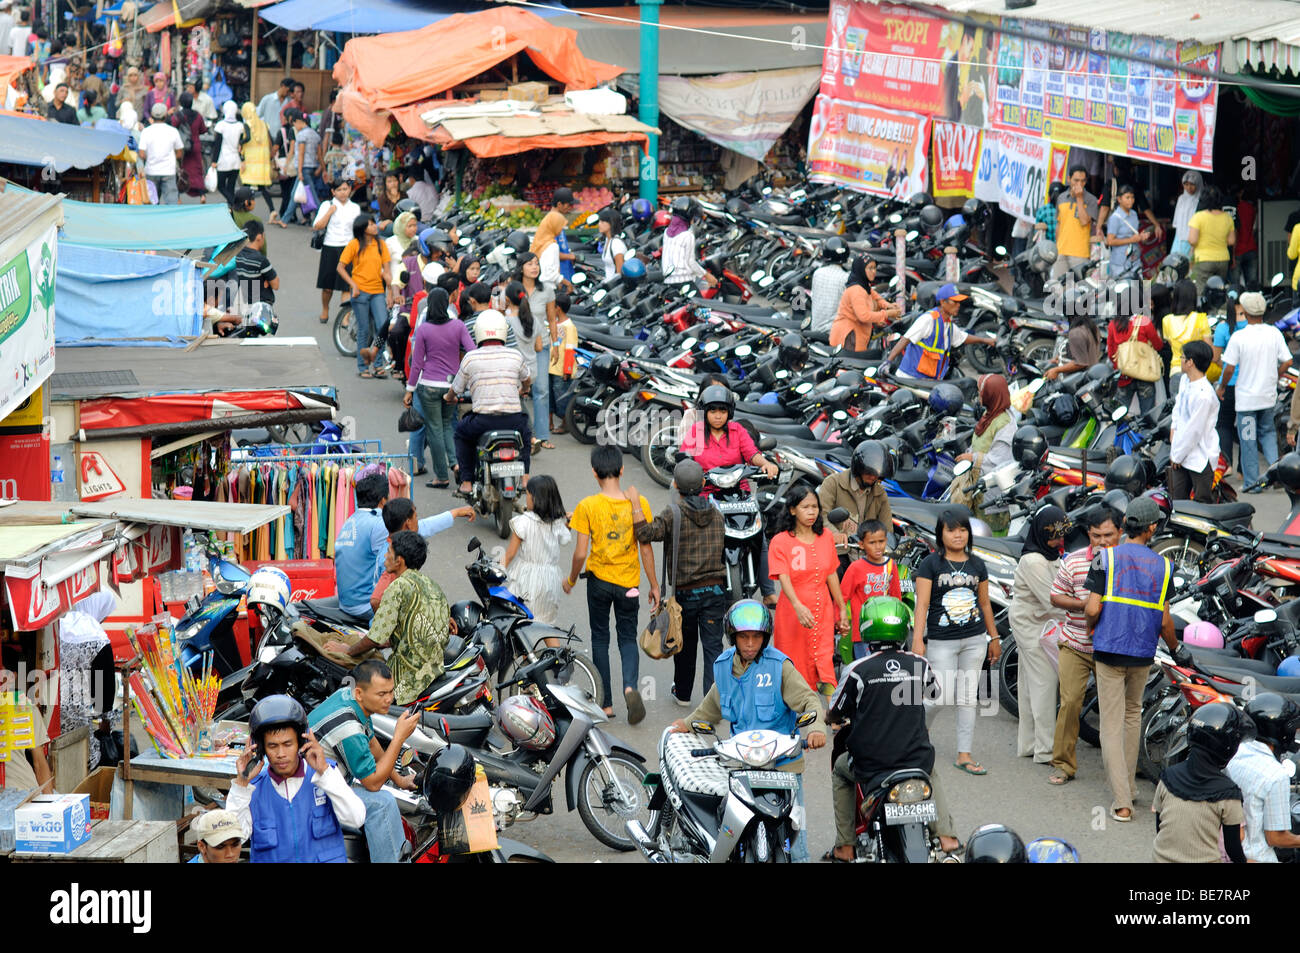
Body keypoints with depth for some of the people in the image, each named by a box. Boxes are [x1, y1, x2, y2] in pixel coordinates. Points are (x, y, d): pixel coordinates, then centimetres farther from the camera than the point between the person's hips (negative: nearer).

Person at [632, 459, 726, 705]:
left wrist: (635, 505, -16)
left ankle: (683, 693, 33)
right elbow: (721, 547, 12)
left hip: (685, 592, -2)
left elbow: (646, 533, -22)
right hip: (715, 589, 2)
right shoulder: (717, 514, 4)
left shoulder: (673, 514, -11)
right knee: (713, 646, 1)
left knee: (686, 644, 16)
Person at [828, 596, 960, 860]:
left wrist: (843, 718, 24)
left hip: (869, 765, -2)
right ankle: (946, 836, 21)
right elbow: (935, 692, 19)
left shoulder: (856, 670, -13)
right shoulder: (920, 664, -4)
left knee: (841, 770, 31)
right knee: (931, 773, 37)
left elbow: (834, 716, -1)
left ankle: (845, 846, 25)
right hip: (916, 758, 2)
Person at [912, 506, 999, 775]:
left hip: (974, 641, 4)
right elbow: (922, 604, -8)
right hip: (941, 641, -4)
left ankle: (964, 755, 9)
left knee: (968, 698, 4)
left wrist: (994, 637, 20)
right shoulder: (931, 564, -3)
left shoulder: (977, 565, 10)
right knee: (942, 697, -9)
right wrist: (917, 640, -16)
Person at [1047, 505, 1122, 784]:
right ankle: (1064, 764, 4)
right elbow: (1056, 596, 2)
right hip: (1075, 645, 0)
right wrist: (1083, 604, -15)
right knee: (1070, 702, -5)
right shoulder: (1073, 562, -3)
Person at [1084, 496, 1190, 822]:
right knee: (1133, 714, 23)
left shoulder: (1105, 558, -6)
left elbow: (1093, 609, -12)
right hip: (1143, 653, 3)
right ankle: (1128, 785, 31)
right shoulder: (1161, 566, 1)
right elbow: (1165, 621, 1)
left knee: (1112, 724, -2)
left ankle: (1122, 803, -9)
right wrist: (1177, 650, 18)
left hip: (1109, 649, -3)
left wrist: (1091, 625, 11)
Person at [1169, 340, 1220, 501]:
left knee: (1201, 505, -2)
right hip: (1180, 454, 9)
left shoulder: (1203, 394, -25)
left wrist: (1177, 456, -11)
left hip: (1200, 459, -9)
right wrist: (1174, 427, 9)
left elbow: (1194, 430, -20)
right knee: (1178, 502, 13)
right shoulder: (1185, 380, 5)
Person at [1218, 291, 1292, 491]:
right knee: (1267, 431, 23)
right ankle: (1275, 465, 2)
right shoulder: (1274, 333, -6)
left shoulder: (1239, 337, -17)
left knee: (1248, 440, 6)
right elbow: (1287, 362, -3)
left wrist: (1221, 387, 3)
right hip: (1268, 395, 4)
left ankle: (1252, 482, 10)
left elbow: (1229, 369, -15)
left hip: (1246, 397, -4)